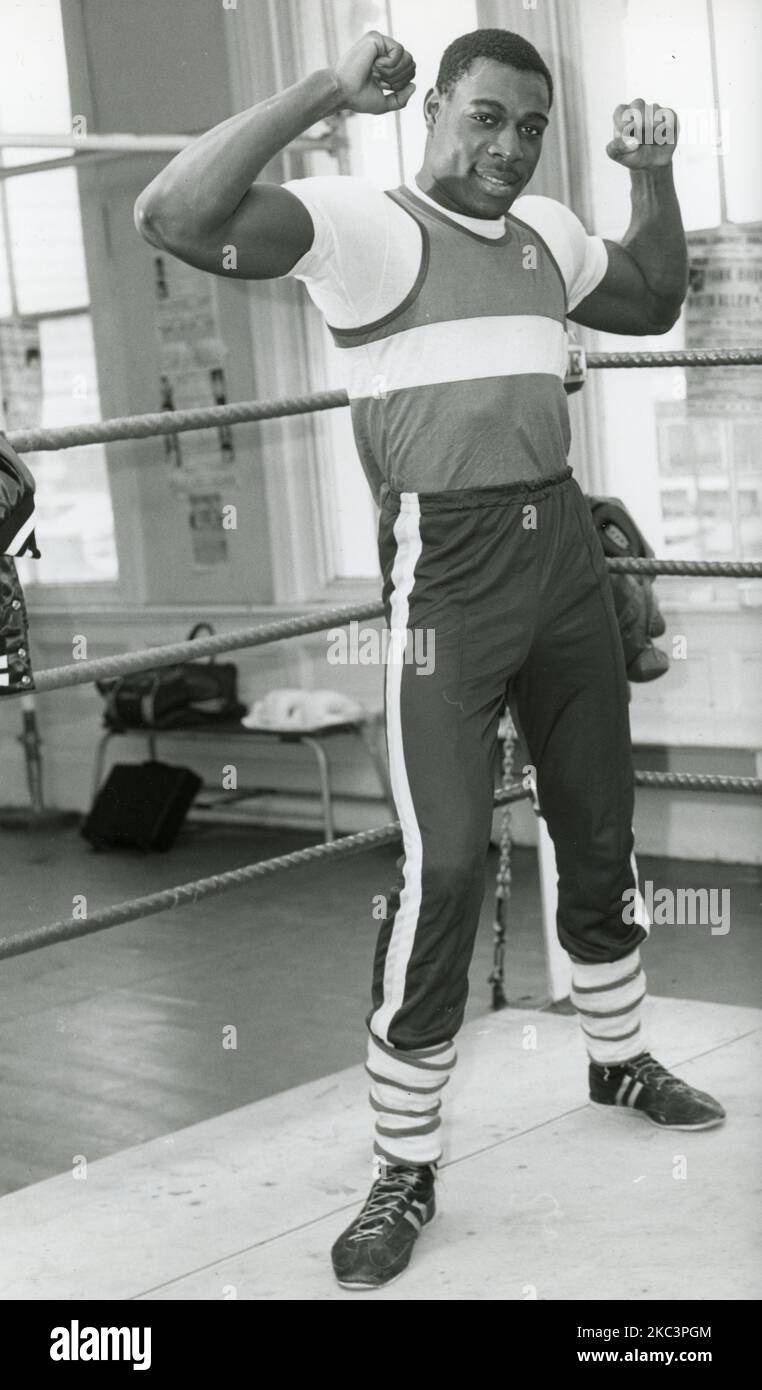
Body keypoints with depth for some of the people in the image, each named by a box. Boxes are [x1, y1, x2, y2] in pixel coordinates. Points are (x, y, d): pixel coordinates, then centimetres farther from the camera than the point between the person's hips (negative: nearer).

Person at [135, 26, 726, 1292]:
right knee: (445, 868, -9)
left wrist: (654, 174, 14)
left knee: (600, 830, 18)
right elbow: (174, 218, -27)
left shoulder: (547, 233, 11)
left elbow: (654, 303, 29)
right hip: (446, 568, -7)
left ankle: (620, 1060, 40)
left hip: (564, 545, 7)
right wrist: (327, 93, -26)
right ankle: (404, 1171, 4)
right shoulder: (366, 224, -12)